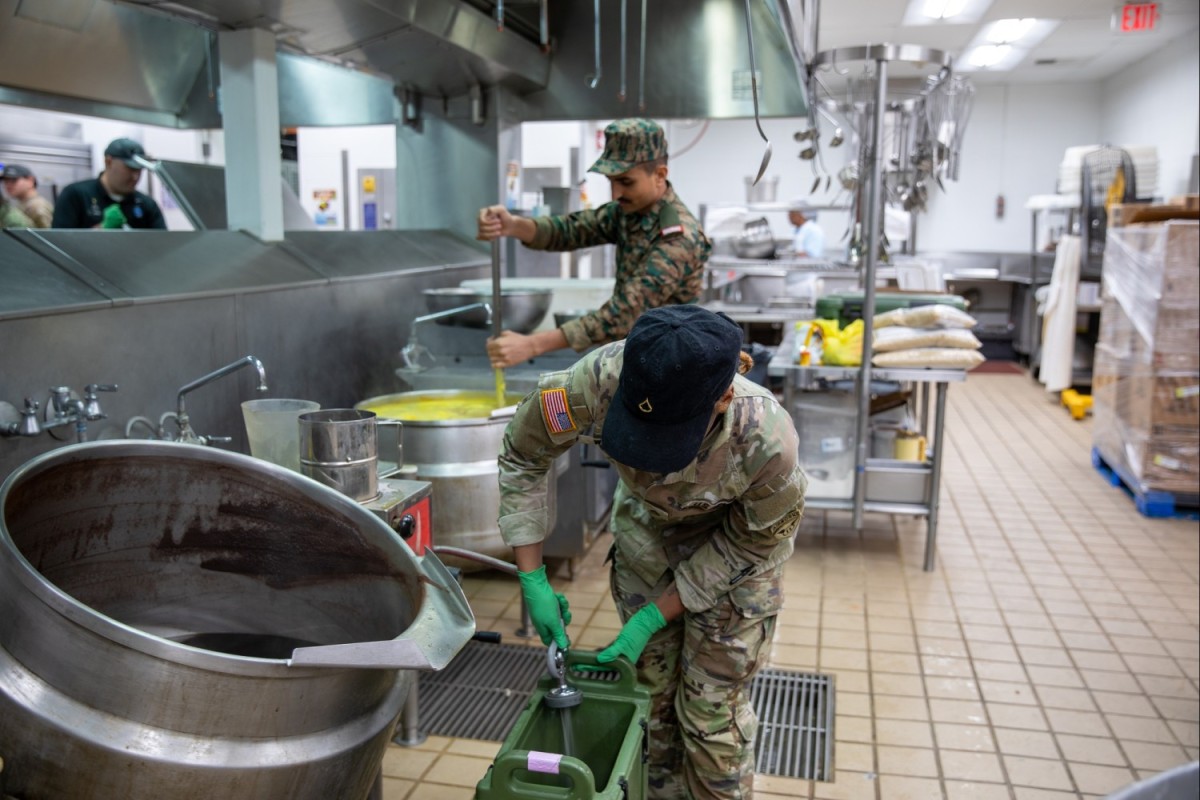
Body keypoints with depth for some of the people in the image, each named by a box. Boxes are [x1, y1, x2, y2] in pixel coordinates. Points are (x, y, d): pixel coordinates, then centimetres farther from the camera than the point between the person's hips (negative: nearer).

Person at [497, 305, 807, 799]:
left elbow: (752, 542, -18)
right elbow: (522, 455, -16)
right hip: (646, 531, 3)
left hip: (733, 540, -2)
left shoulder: (768, 442, -39)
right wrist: (533, 581, -17)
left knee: (710, 712, 1)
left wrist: (652, 618, -16)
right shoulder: (601, 379, -36)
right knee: (651, 694, 11)